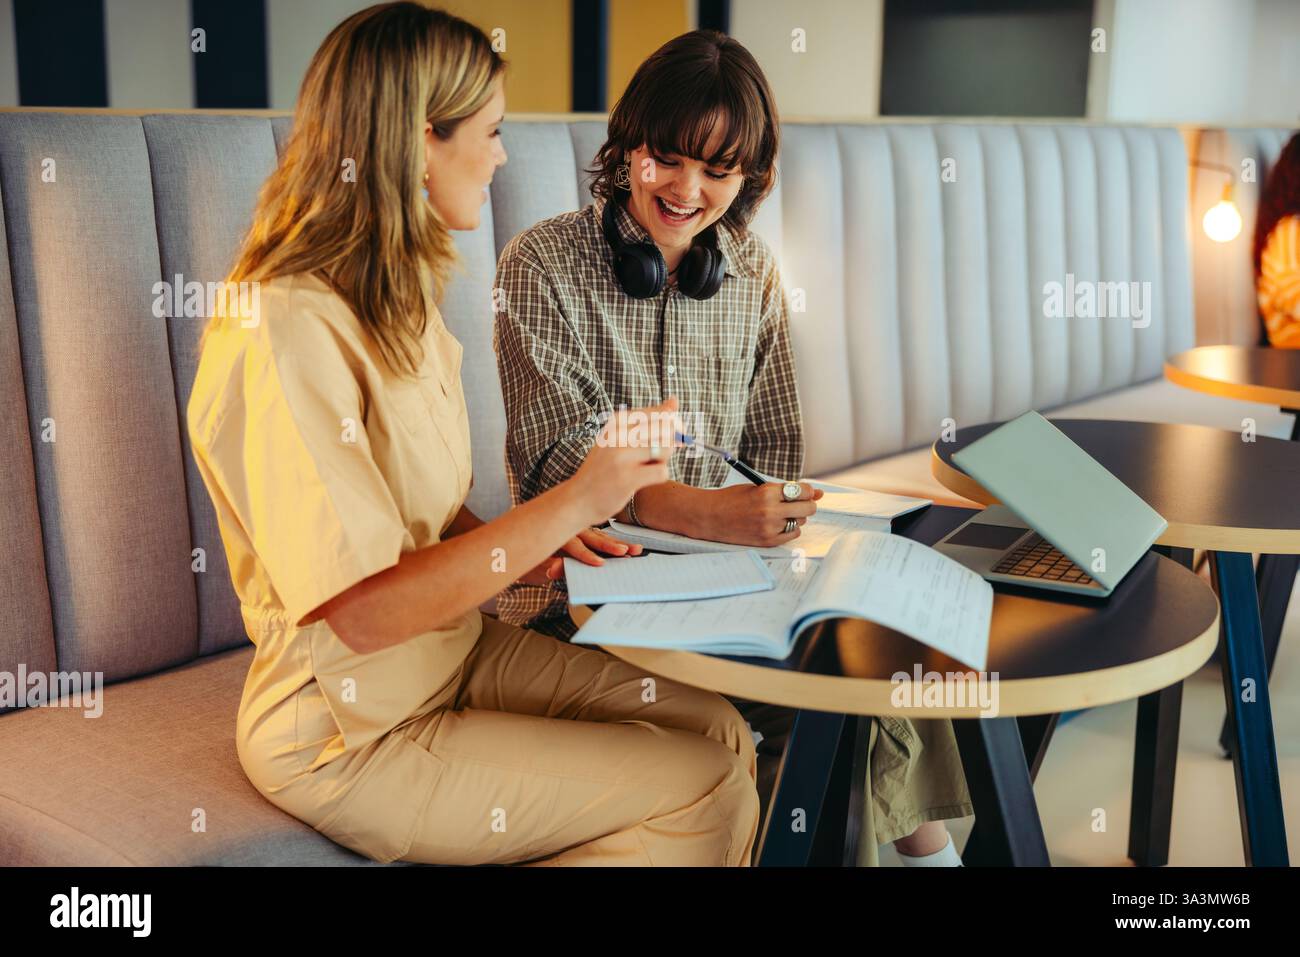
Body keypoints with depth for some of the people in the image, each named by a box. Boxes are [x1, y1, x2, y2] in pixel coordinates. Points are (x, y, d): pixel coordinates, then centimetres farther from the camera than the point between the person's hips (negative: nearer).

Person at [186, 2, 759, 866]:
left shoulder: (397, 295, 6)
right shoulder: (286, 335, -25)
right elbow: (358, 613, -27)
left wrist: (524, 549, -5)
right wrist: (574, 503, -24)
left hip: (458, 650, 9)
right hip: (353, 730, -9)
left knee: (719, 730, -3)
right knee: (703, 792, -12)